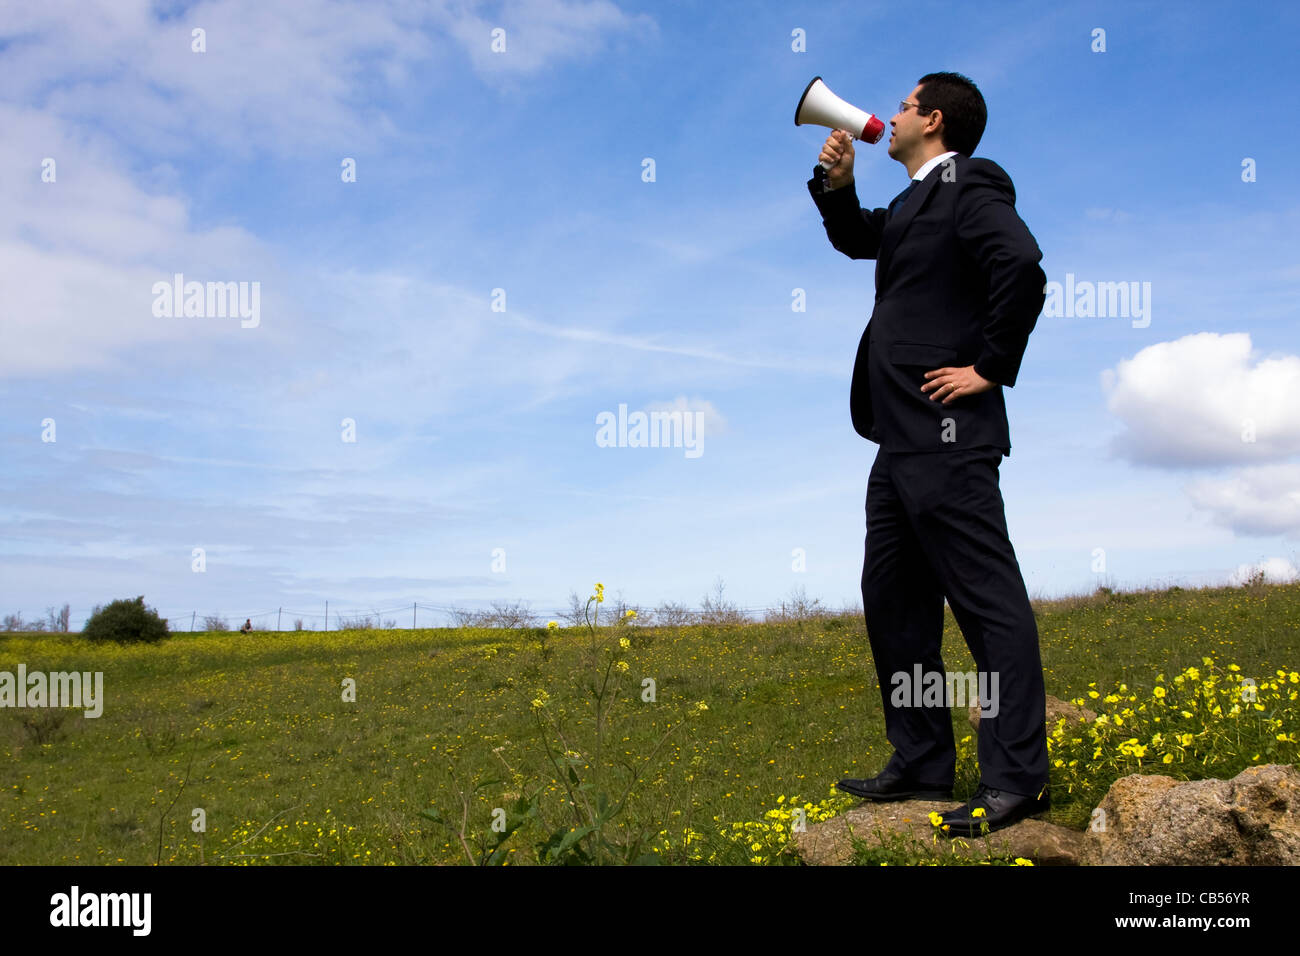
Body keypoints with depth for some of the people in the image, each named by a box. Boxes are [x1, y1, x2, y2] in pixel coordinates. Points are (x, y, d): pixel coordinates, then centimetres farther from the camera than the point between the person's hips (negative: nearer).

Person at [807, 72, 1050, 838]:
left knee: (987, 598, -6)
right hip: (903, 434, 11)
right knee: (891, 595, 13)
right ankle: (922, 764, 21)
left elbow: (1023, 271, -23)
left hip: (948, 436, -11)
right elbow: (857, 238, 36)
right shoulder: (917, 201, 20)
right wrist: (836, 182, 18)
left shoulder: (968, 188, -9)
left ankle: (1017, 780, 0)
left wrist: (991, 368, -16)